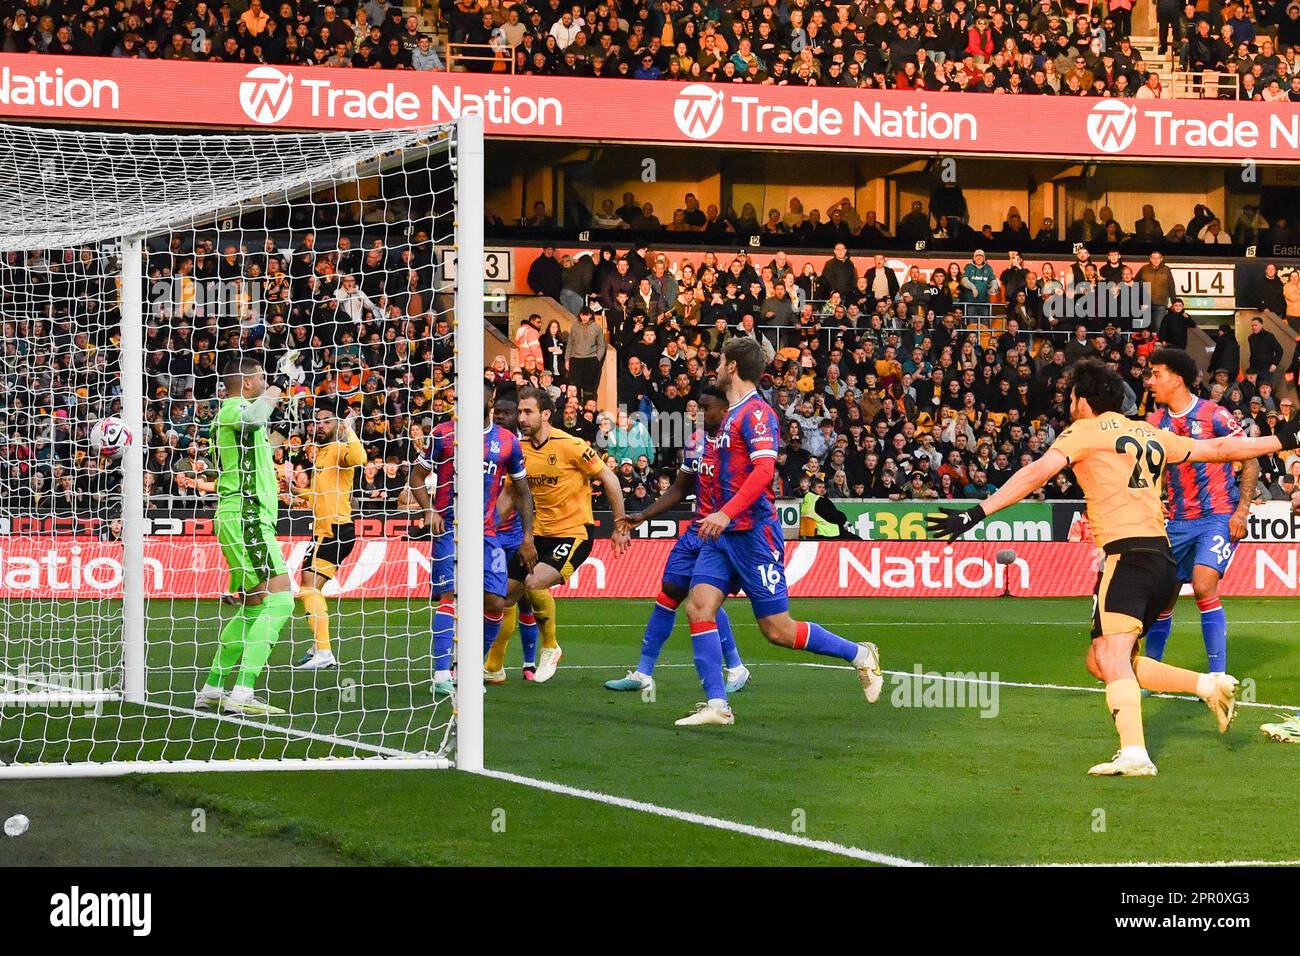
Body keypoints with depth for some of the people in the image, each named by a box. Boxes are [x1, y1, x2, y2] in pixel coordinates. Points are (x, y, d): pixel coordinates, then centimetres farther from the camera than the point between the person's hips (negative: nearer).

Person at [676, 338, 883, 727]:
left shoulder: (756, 413, -13)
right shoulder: (734, 413, 15)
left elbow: (764, 470, -25)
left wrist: (726, 513, -32)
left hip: (753, 533, -9)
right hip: (724, 534, 9)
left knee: (777, 629, -4)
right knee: (698, 605, -8)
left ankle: (860, 655, 15)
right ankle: (716, 705, -8)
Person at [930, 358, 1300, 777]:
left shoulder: (1085, 431, 5)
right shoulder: (1151, 435, 22)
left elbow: (1036, 474, -7)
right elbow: (1219, 449, 30)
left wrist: (977, 513, -9)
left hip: (1128, 554, -8)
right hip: (1163, 562, 8)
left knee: (1112, 657, -18)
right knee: (1100, 662, 14)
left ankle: (1134, 754, -35)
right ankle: (1211, 685, 12)